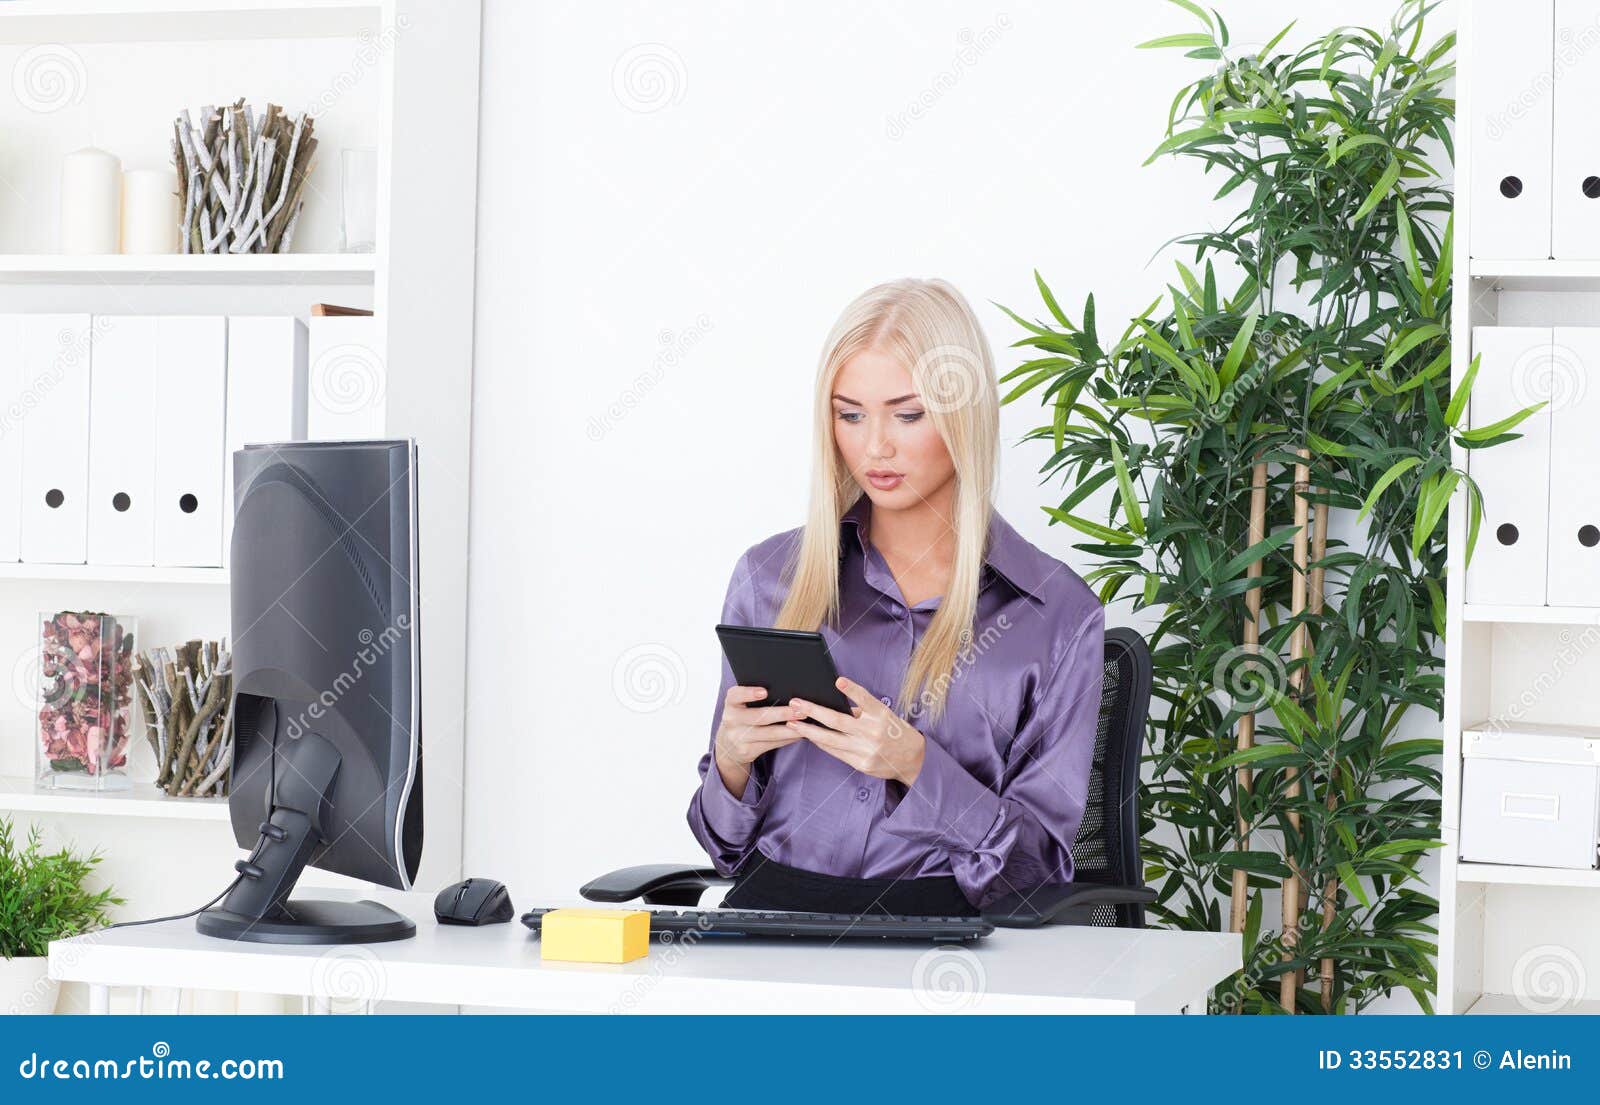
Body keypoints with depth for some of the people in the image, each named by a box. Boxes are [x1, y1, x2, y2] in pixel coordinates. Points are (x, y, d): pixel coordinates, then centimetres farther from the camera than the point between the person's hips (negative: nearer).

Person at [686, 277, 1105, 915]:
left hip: (942, 915, -2)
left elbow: (1038, 863, 1)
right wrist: (732, 759, -6)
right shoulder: (770, 577, 12)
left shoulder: (1058, 612, 4)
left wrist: (916, 764, -14)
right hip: (777, 896, 3)